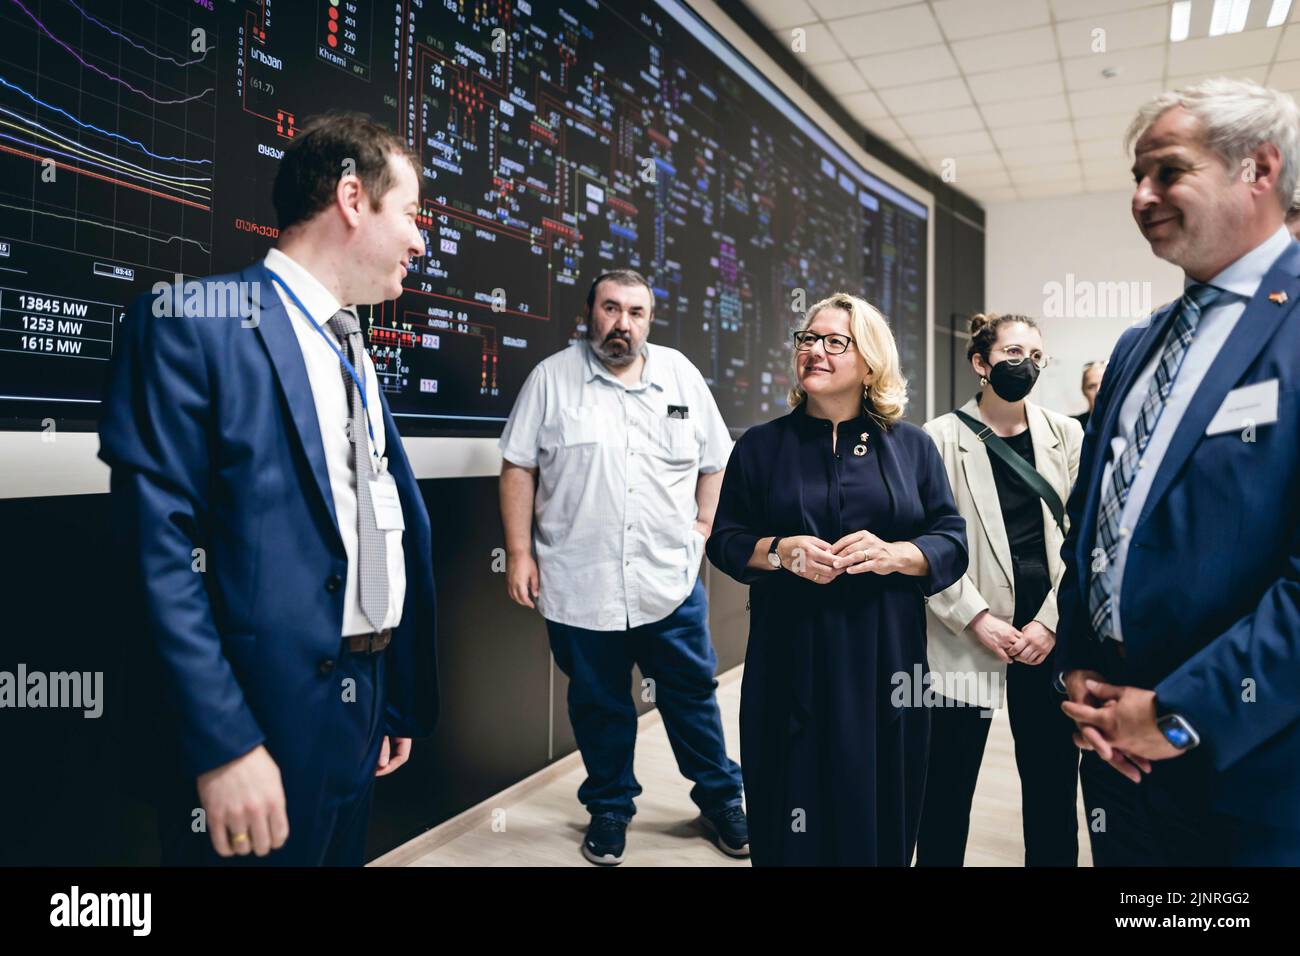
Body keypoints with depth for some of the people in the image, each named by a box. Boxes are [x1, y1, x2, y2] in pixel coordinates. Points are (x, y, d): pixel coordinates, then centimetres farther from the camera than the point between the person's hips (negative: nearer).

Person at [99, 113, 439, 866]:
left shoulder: (356, 355, 13)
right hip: (261, 712, -7)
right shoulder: (193, 324, -11)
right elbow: (160, 546, -17)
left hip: (363, 712, 8)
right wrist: (222, 744, -20)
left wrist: (401, 700, 14)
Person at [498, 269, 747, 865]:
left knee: (693, 695, 13)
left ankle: (721, 800, 32)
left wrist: (702, 527, 5)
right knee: (599, 704, 13)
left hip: (671, 582, 2)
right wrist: (519, 552, -5)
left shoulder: (681, 374, 7)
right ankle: (609, 809, 33)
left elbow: (714, 462, 14)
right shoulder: (552, 378, 0)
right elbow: (518, 468, 0)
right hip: (580, 585, -1)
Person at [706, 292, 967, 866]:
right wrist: (780, 551, -14)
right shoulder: (761, 446, 6)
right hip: (791, 660, 0)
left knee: (880, 811, 8)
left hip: (884, 660, 1)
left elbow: (952, 543, 4)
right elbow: (724, 539, 6)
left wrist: (893, 554, -15)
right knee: (794, 808, 5)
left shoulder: (912, 446, 7)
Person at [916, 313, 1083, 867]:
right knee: (949, 780, 6)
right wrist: (978, 619, -12)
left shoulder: (1067, 435, 6)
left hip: (1048, 634, 3)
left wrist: (1049, 623, -7)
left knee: (1053, 779, 12)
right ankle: (937, 857, 25)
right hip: (966, 636, -2)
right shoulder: (942, 437, -3)